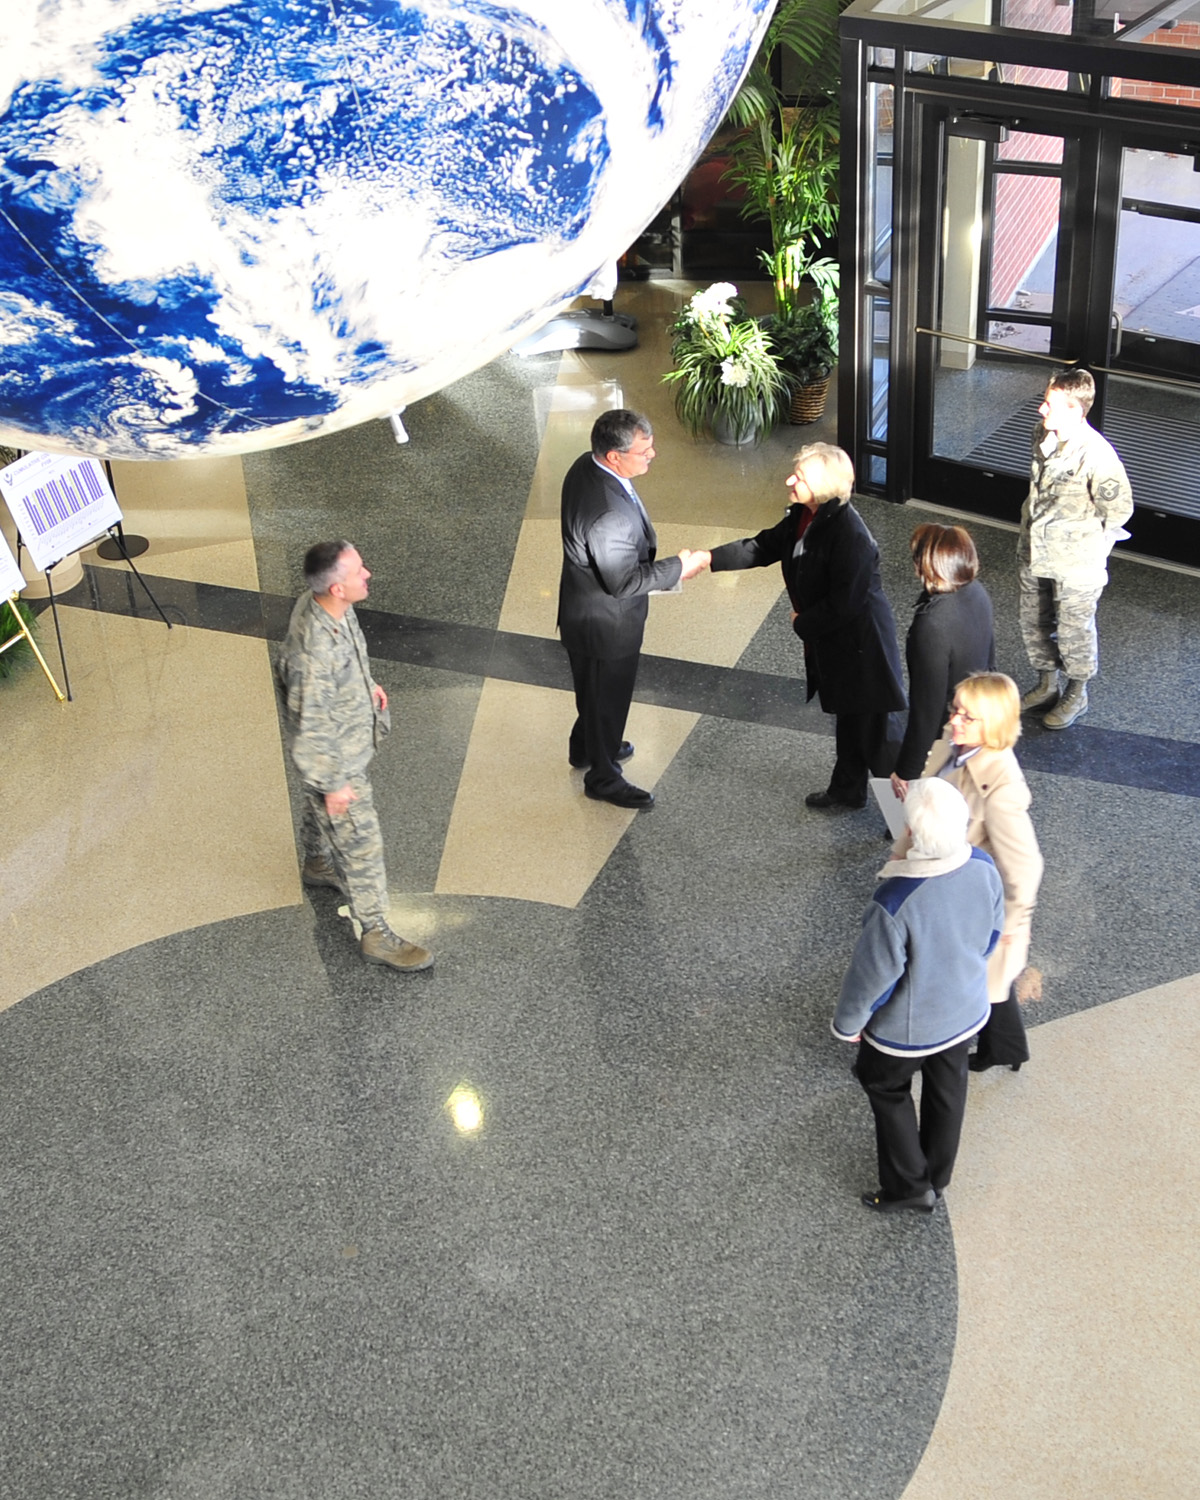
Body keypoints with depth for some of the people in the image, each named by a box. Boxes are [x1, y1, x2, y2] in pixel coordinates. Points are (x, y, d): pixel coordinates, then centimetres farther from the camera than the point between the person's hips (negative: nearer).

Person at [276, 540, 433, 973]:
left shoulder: (319, 602, -16)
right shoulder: (314, 653, -43)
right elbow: (308, 730, -31)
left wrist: (366, 684, 16)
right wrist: (332, 783, -20)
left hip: (349, 738, 9)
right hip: (335, 759, -9)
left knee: (320, 808, 34)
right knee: (360, 841, 7)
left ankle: (317, 864, 62)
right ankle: (376, 934, 24)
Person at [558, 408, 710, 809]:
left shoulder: (586, 466, -10)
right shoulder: (610, 515, -39)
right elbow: (623, 582, -29)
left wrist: (651, 561, 13)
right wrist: (678, 567, -20)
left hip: (584, 607, 9)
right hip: (606, 622, -9)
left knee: (595, 687, 31)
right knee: (609, 696, 14)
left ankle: (586, 746, 54)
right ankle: (603, 776, 36)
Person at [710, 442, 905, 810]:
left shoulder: (849, 535, -30)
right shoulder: (803, 516, -2)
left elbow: (844, 604, -28)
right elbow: (763, 547, 8)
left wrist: (803, 624, -13)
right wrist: (708, 559, -1)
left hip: (859, 644, -9)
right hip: (831, 642, 9)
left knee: (872, 728, 1)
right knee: (847, 718, 26)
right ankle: (847, 789, 43)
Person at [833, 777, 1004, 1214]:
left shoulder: (895, 902, -41)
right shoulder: (983, 869, -22)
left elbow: (872, 974, -25)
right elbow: (992, 933, -2)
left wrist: (847, 1023, -6)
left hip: (909, 1027, -5)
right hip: (966, 1011, 5)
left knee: (884, 1084, 25)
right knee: (948, 1088, 27)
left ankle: (908, 1184, 33)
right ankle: (935, 1179, 49)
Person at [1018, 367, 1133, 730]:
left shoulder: (1096, 455, -28)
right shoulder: (1042, 436, -6)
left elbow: (1119, 508, -17)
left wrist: (1087, 541, -7)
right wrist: (1035, 523, 13)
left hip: (1075, 564, -7)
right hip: (1034, 553, 7)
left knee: (1074, 631, 12)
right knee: (1034, 623, 21)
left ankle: (1076, 695, 34)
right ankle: (1046, 685, 43)